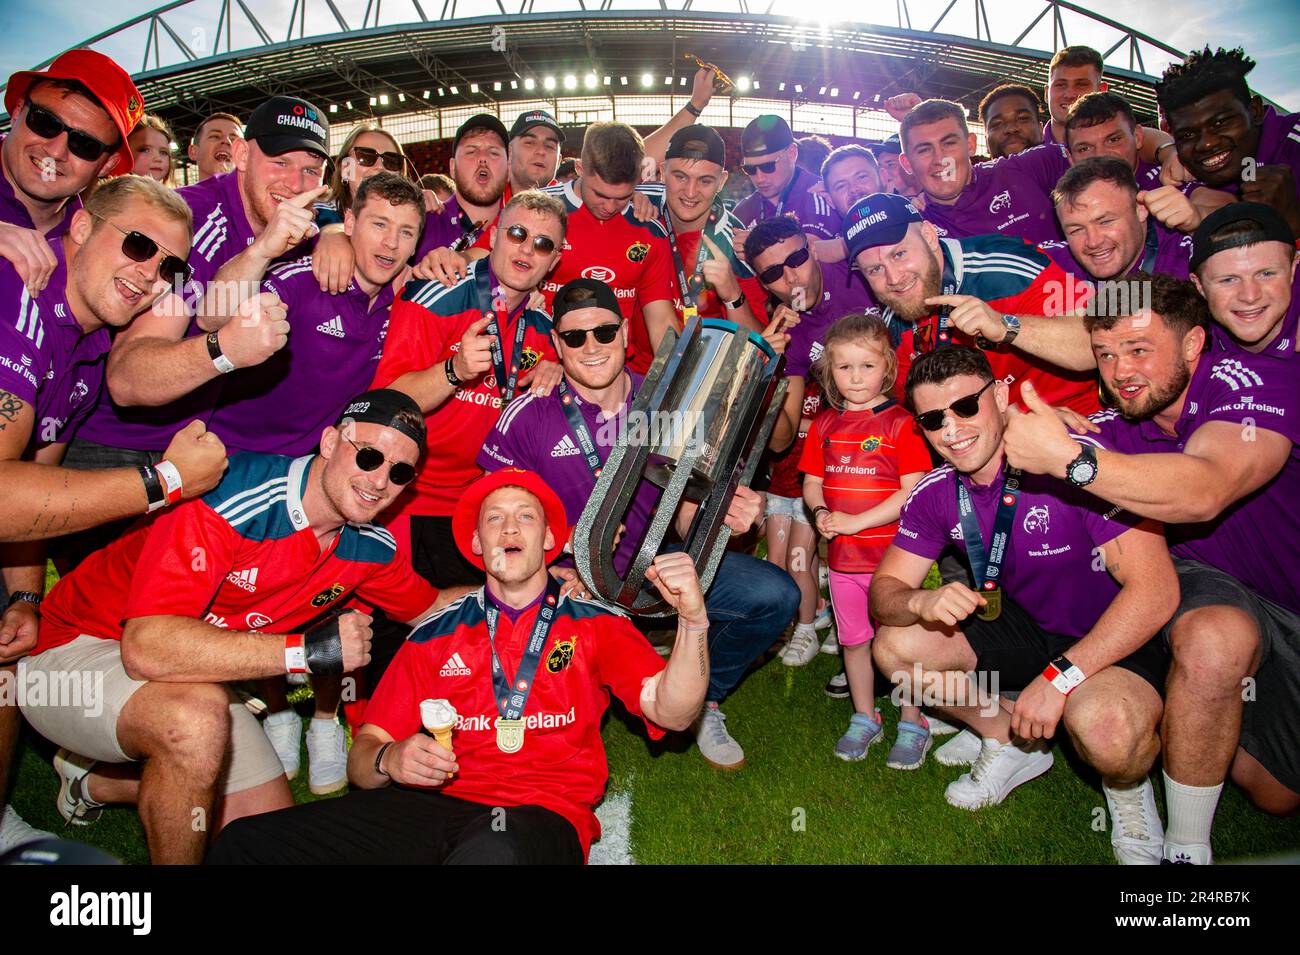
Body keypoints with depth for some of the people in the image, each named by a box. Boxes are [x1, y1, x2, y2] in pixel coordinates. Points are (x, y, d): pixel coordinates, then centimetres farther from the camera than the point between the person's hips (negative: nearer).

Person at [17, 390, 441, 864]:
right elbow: (147, 647, -41)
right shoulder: (233, 497, -33)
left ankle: (98, 782, 27)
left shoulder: (370, 547, -9)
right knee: (196, 715, -39)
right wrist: (308, 650, -38)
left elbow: (430, 607, 10)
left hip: (191, 675, 7)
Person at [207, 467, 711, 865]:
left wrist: (692, 622, -19)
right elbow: (360, 760, 14)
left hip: (544, 814, -3)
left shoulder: (595, 623, 12)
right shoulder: (435, 634, 16)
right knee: (243, 842, -17)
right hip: (436, 805, 3)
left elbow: (671, 713, -2)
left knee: (491, 852, -41)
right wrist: (389, 760, -11)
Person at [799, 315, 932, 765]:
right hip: (842, 556, 5)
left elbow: (913, 491, -14)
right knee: (854, 640, 15)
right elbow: (812, 482, 12)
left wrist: (856, 521, -18)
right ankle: (864, 718, 33)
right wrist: (821, 513, -9)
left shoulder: (900, 423, -8)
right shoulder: (825, 425, 7)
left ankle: (911, 724, 24)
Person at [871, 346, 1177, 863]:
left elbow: (1156, 589, -30)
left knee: (1104, 728, -37)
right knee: (895, 645, -10)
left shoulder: (1075, 459, -27)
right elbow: (884, 589, -5)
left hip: (1116, 640, -6)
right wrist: (921, 601, -30)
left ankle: (1129, 787, 3)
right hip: (1028, 627, 6)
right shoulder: (935, 493, -7)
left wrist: (1060, 677, -33)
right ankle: (1011, 745, 12)